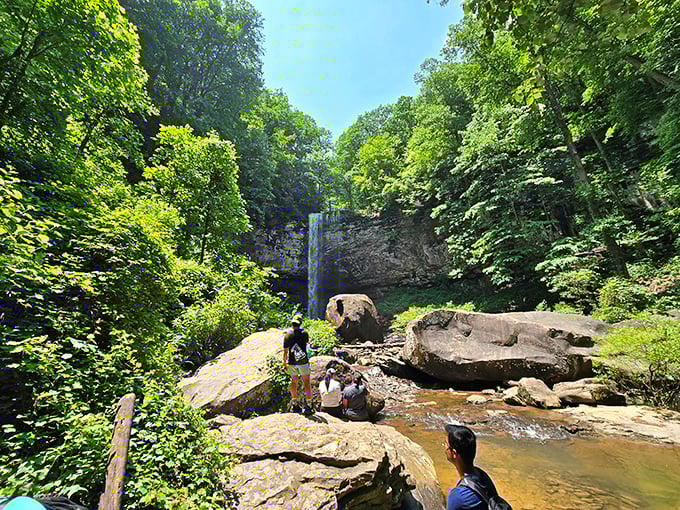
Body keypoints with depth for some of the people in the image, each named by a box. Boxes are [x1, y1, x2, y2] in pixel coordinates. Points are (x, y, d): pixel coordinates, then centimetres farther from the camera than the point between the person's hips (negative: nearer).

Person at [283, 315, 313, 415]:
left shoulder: (287, 335, -6)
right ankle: (308, 406, 7)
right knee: (307, 382, 6)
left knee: (294, 382, 16)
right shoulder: (304, 333, -9)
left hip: (292, 363, 2)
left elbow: (285, 352, -3)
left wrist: (284, 364, 7)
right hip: (303, 362, -2)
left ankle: (295, 405, 27)